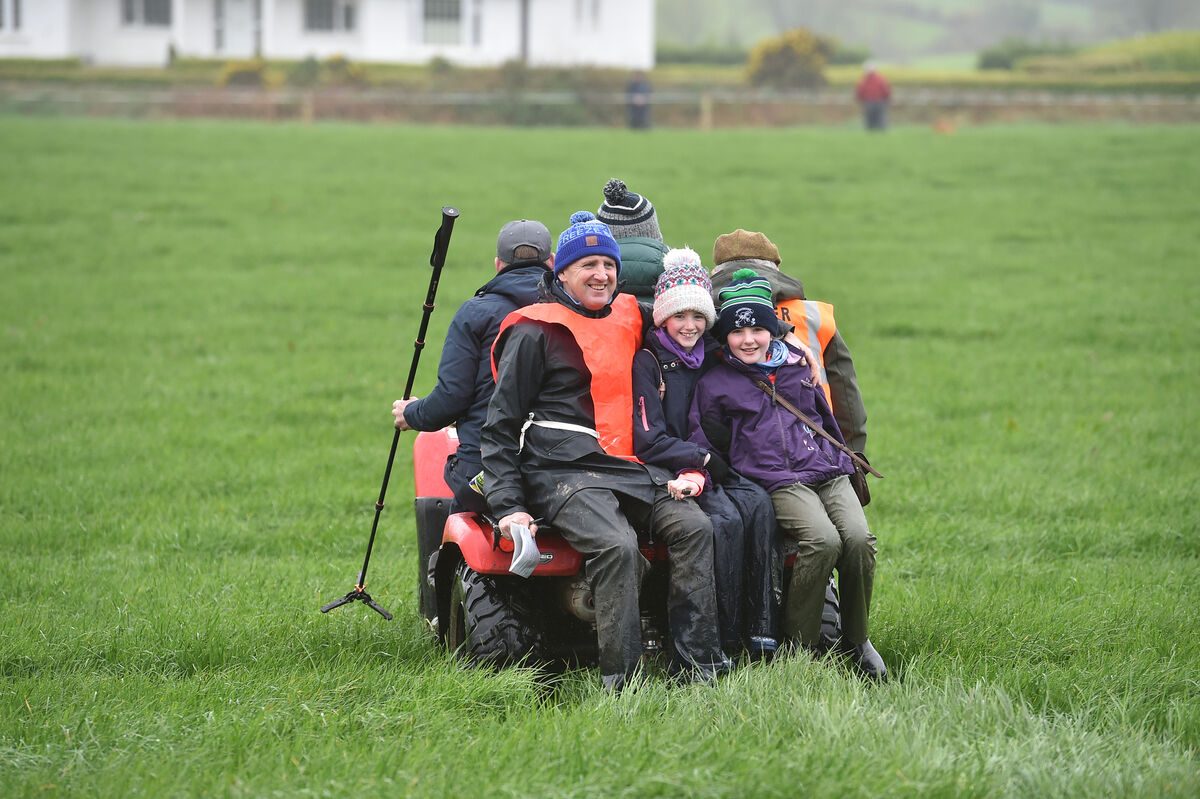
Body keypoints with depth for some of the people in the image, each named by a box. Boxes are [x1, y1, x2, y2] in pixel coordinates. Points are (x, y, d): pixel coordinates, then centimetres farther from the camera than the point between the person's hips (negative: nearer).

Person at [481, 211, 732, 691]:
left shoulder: (627, 320, 18)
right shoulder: (534, 333, 1)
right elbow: (501, 423, 1)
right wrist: (508, 506, -9)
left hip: (626, 469, 6)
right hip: (561, 472, -6)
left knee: (694, 527, -17)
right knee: (616, 545, -32)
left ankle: (695, 666, -19)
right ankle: (621, 683, -29)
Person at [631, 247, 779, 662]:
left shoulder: (711, 358, 14)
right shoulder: (648, 363, -3)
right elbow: (649, 443, -10)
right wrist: (704, 459, -9)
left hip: (711, 472, 5)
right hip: (664, 474, -5)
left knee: (759, 505, -26)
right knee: (726, 519, -31)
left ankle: (761, 632, -29)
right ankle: (725, 639, -26)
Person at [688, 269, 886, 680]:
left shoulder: (797, 366, 20)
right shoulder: (715, 384, 11)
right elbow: (702, 443, 10)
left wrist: (845, 467, 31)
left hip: (827, 472, 4)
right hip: (777, 482, -4)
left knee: (859, 538, -26)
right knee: (823, 540, -33)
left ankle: (855, 641, -5)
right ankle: (800, 644, -20)